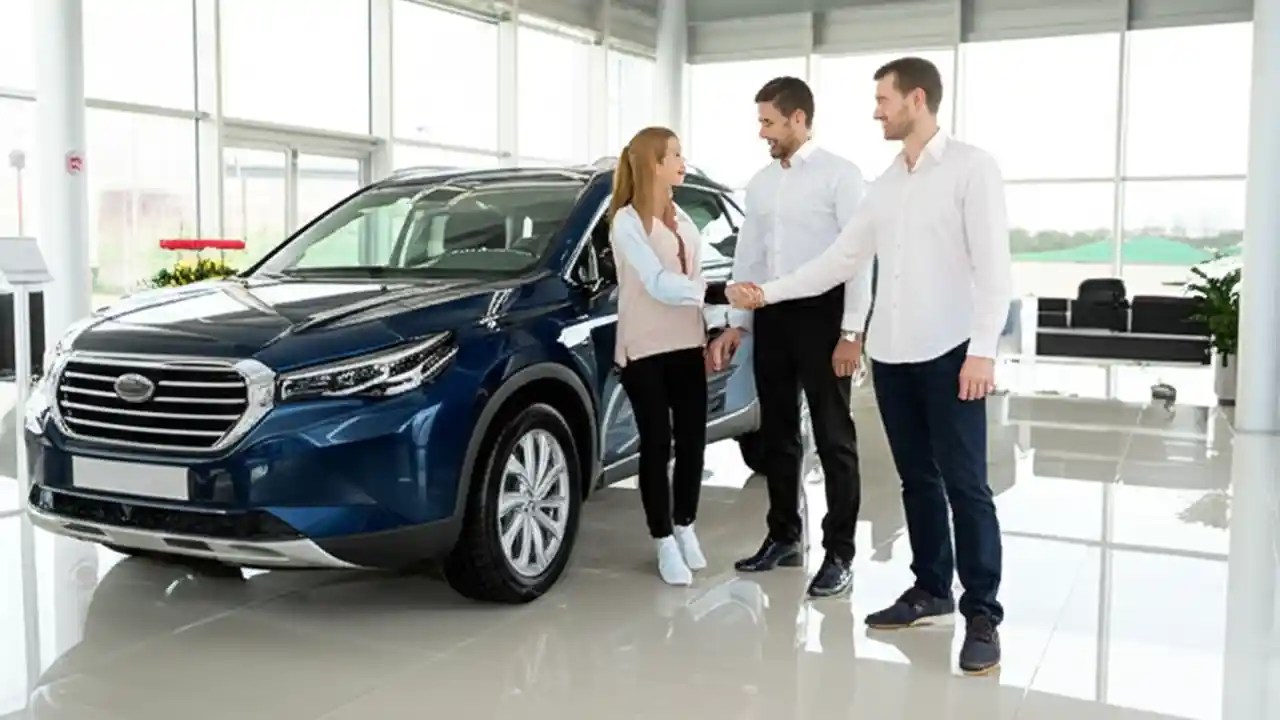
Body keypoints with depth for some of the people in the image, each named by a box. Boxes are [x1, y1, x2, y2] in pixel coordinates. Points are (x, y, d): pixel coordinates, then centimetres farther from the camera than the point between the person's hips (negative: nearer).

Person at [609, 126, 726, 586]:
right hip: (645, 350, -6)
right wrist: (723, 293, -28)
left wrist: (711, 334, 11)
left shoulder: (681, 219, 13)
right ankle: (664, 542, 9)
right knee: (657, 445, -1)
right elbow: (660, 285, -21)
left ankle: (685, 528, 24)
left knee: (692, 441, 7)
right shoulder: (627, 221, -10)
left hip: (687, 346, 6)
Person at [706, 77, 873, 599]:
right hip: (771, 316, 7)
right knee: (777, 434, 13)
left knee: (833, 438, 0)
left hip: (820, 313, -6)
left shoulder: (839, 174, -7)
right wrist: (736, 324, 11)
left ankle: (839, 554, 8)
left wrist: (851, 332, -17)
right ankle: (784, 537, 27)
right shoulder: (760, 183, 13)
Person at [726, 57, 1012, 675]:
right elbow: (841, 260, 17)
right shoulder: (884, 185, 15)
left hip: (949, 351, -6)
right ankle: (931, 592, 22)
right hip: (891, 354, 6)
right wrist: (769, 292, 13)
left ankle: (983, 616, 4)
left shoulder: (971, 167, -5)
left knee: (965, 485, -4)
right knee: (917, 480, 12)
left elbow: (994, 265, -11)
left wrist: (983, 350, -18)